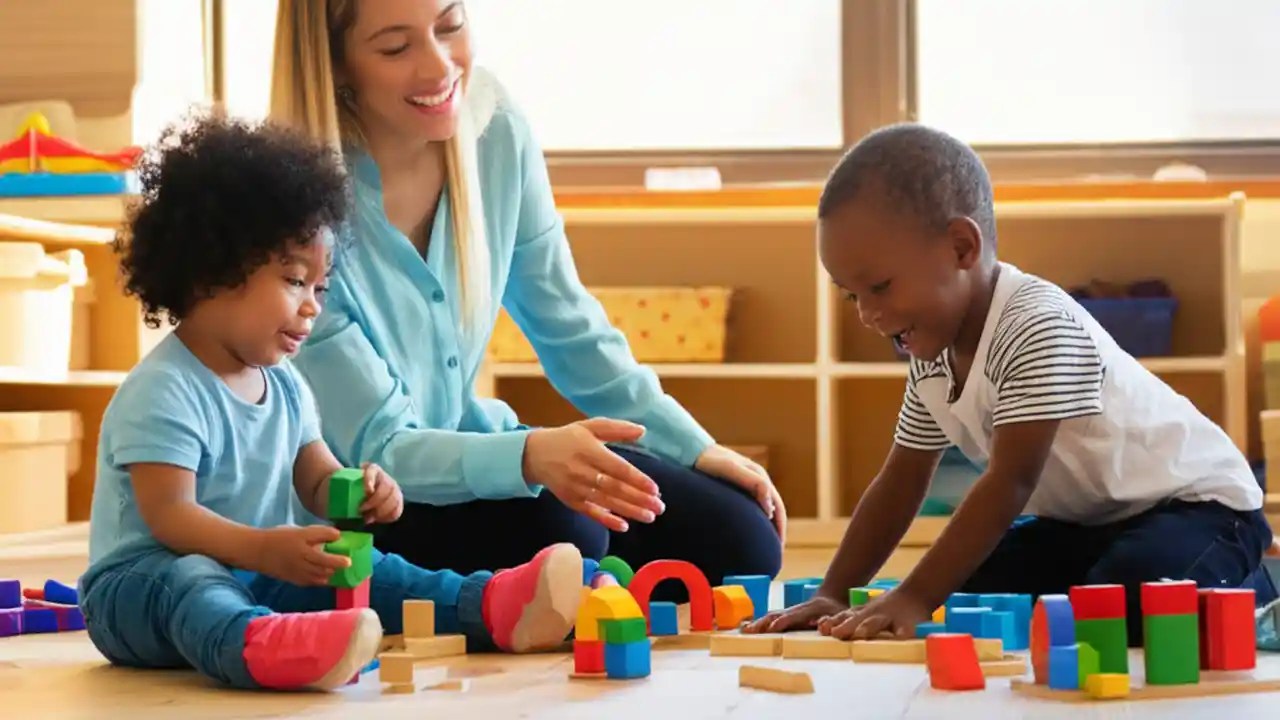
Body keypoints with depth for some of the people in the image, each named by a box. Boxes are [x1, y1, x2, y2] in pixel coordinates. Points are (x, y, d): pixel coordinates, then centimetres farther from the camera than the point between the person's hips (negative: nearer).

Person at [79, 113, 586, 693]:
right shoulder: (164, 392, -19)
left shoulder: (284, 386, 9)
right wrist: (265, 549, -40)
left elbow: (317, 479, 13)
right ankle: (260, 645, -72)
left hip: (254, 574, 9)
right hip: (142, 579, -9)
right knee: (188, 582, -39)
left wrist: (354, 492, -13)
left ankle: (493, 607, -21)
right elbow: (169, 515, -26)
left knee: (368, 571, -3)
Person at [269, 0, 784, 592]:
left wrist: (695, 449, -2)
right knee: (559, 537, -31)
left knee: (737, 541, -5)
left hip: (461, 442, 6)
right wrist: (529, 456, -42)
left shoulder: (496, 130, -9)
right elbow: (378, 449, -24)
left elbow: (567, 328, 5)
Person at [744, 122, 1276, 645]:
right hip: (1085, 522, 10)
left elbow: (1011, 483, -35)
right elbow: (899, 484, 6)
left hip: (1194, 500, -10)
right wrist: (833, 595, -4)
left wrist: (914, 599, -38)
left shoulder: (1041, 326, -31)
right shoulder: (933, 358, -2)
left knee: (1124, 606, -36)